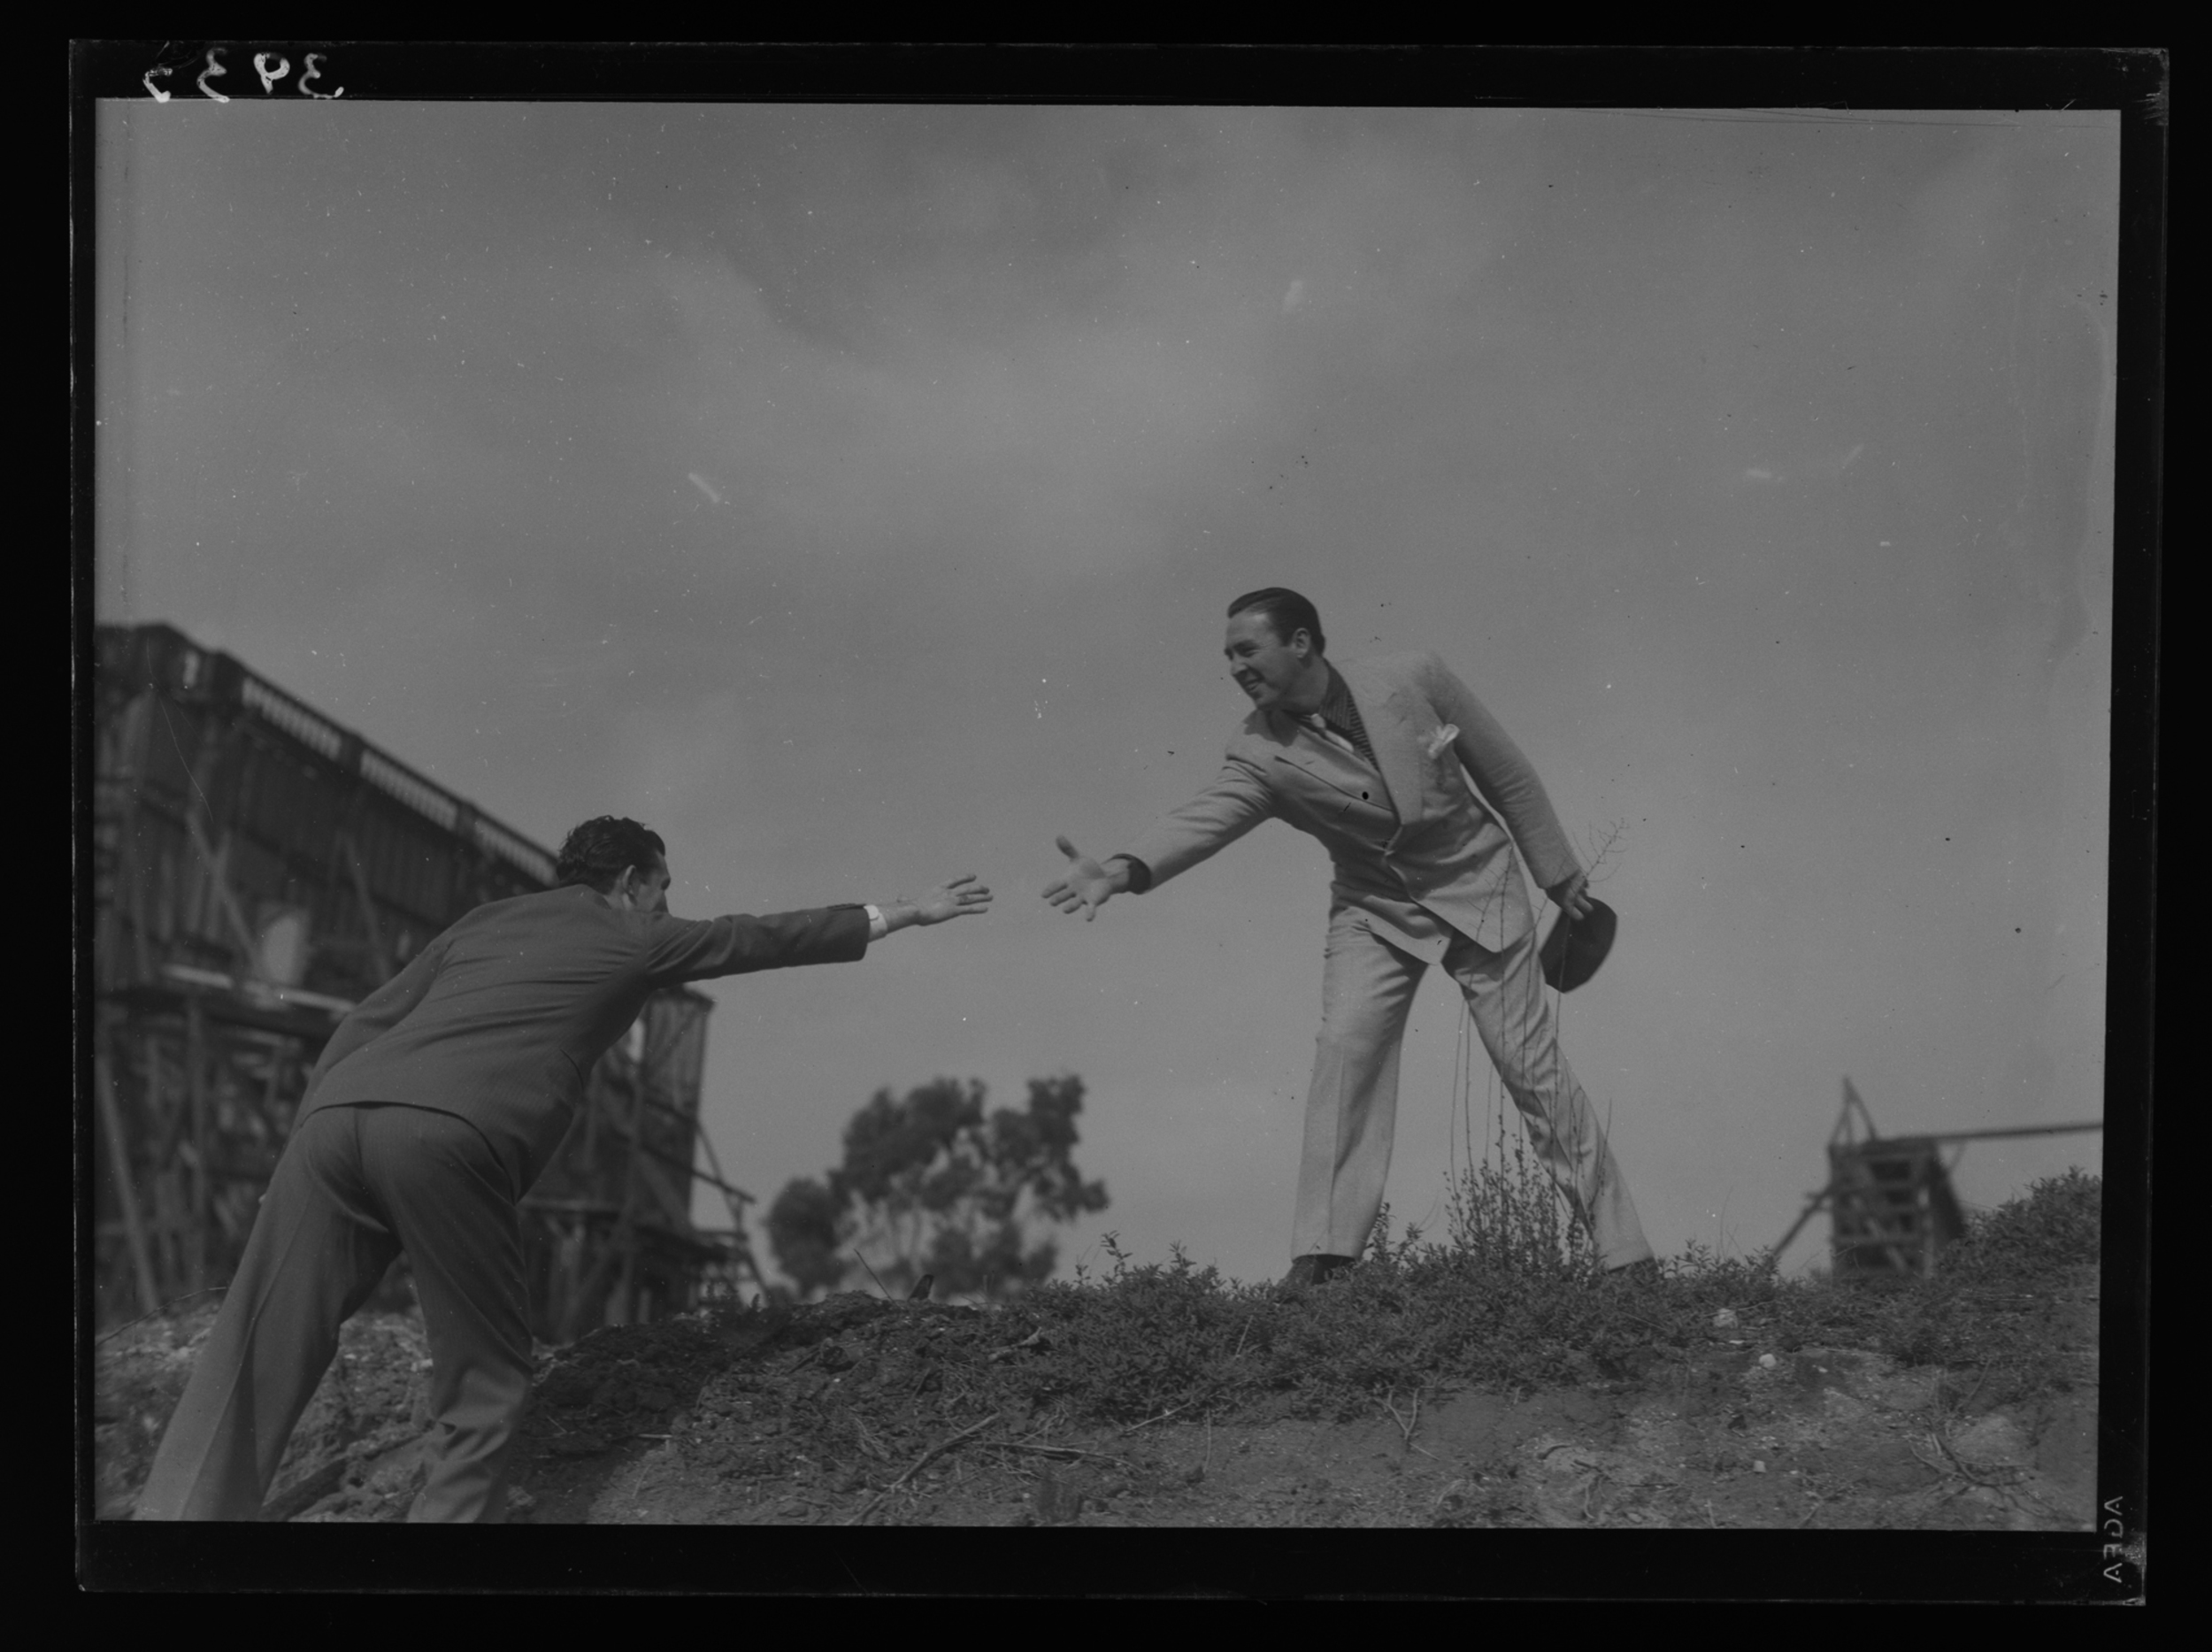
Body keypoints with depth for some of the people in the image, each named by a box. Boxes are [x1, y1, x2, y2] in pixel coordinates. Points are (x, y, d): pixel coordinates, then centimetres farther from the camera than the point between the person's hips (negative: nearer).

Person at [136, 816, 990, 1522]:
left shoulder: (486, 921, 33)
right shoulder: (637, 939, 23)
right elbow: (779, 936, 33)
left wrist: (307, 1145, 24)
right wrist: (908, 912, 45)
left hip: (335, 1113, 5)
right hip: (448, 1136, -5)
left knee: (253, 1366, 1)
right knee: (482, 1381, 9)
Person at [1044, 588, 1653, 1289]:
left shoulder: (1415, 679, -18)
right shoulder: (1260, 752, -15)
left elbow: (1509, 774, -6)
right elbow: (1208, 815, -33)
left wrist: (1560, 874, 1)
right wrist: (1125, 869, -52)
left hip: (1476, 888, -1)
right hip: (1374, 908, 1)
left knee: (1532, 1065, -1)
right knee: (1345, 1046, -20)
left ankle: (1623, 1252, 11)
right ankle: (1321, 1254, -15)